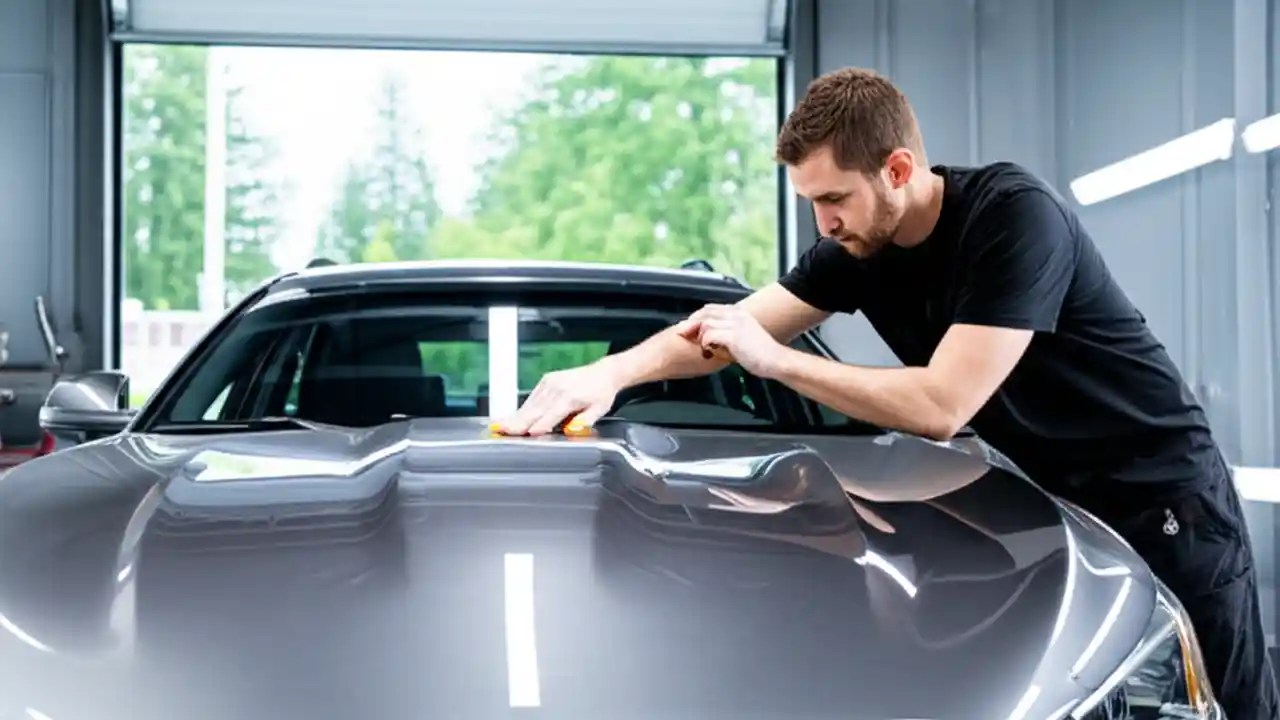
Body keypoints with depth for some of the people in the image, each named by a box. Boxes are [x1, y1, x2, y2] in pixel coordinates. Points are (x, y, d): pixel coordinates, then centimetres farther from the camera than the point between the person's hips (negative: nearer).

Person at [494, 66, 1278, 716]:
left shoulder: (1015, 215, -27)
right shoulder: (856, 249, -5)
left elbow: (941, 406, -31)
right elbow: (726, 327, 0)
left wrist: (774, 358, -26)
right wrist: (609, 373, -17)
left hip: (1161, 502, -7)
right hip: (1049, 500, 7)